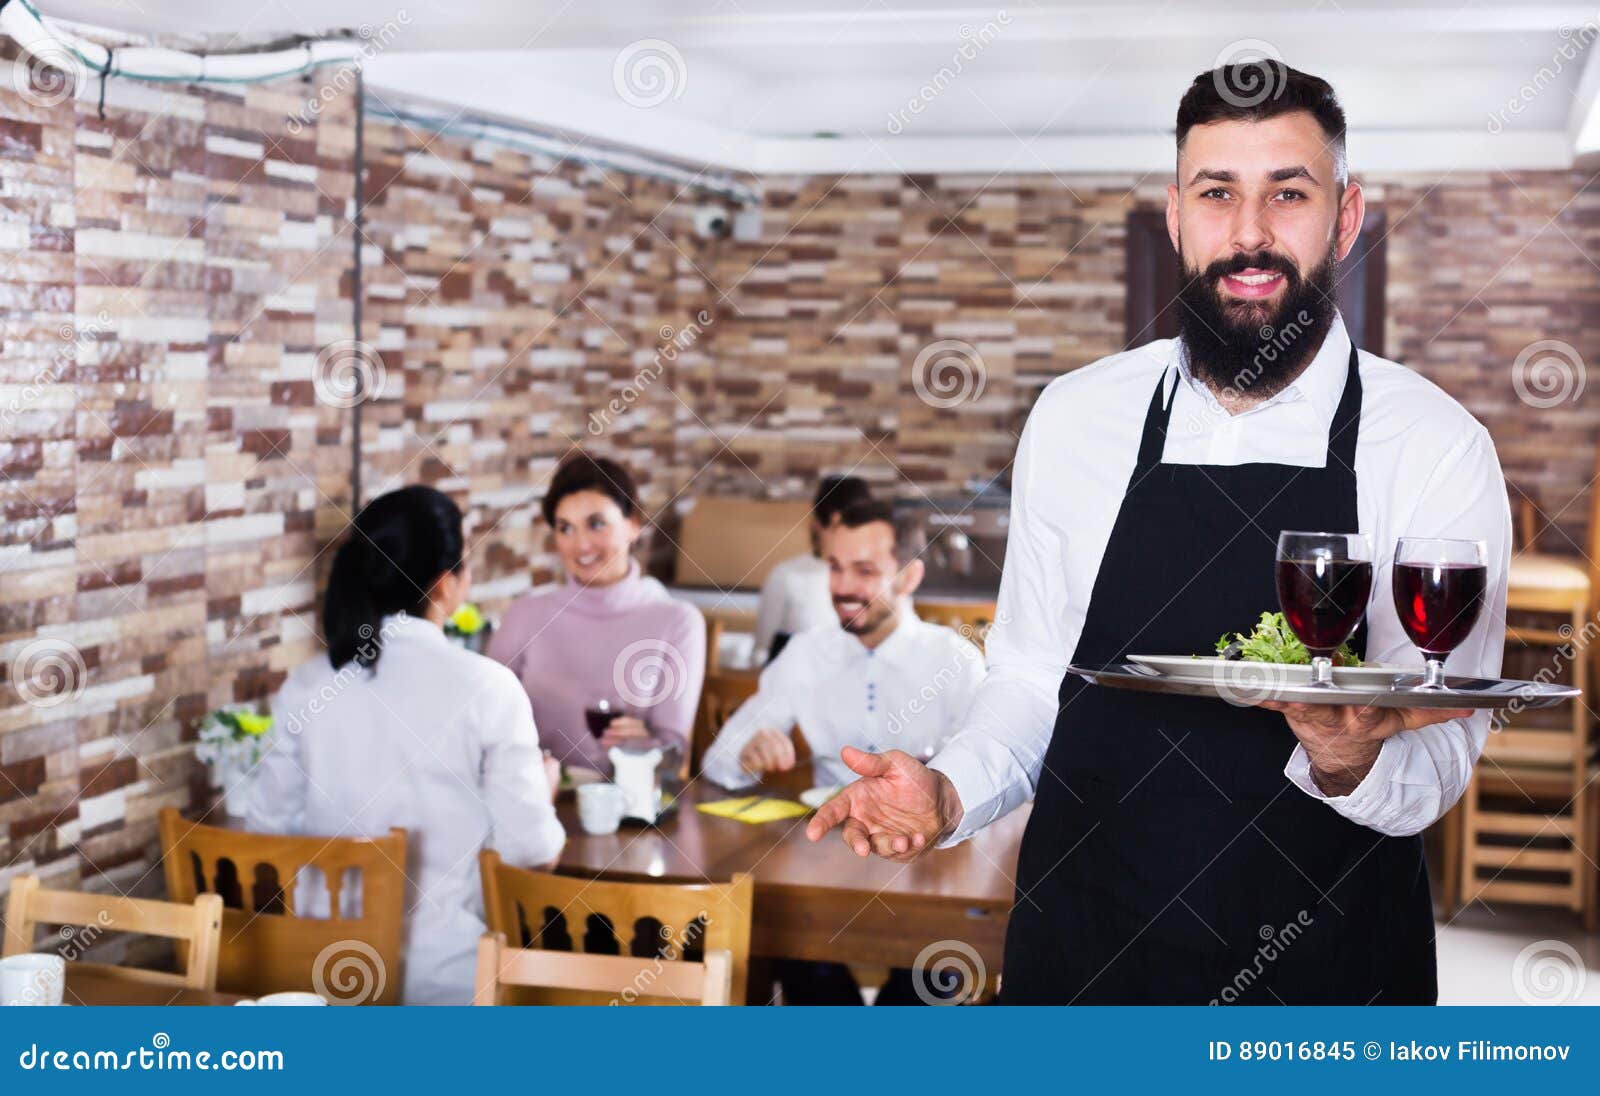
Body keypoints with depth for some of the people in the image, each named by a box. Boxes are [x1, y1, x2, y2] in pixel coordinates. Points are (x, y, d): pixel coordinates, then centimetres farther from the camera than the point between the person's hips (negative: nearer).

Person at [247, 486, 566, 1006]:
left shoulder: (305, 685, -1)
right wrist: (544, 787, 13)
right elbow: (531, 851, -9)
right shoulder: (486, 687, -13)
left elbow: (268, 826, 6)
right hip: (441, 969, -5)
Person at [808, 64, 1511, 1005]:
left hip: (1326, 969, -1)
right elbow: (1032, 678, 4)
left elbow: (1439, 768, -10)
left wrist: (1348, 761, -31)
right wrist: (950, 793, -14)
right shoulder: (1074, 420, -3)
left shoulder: (1439, 446, -10)